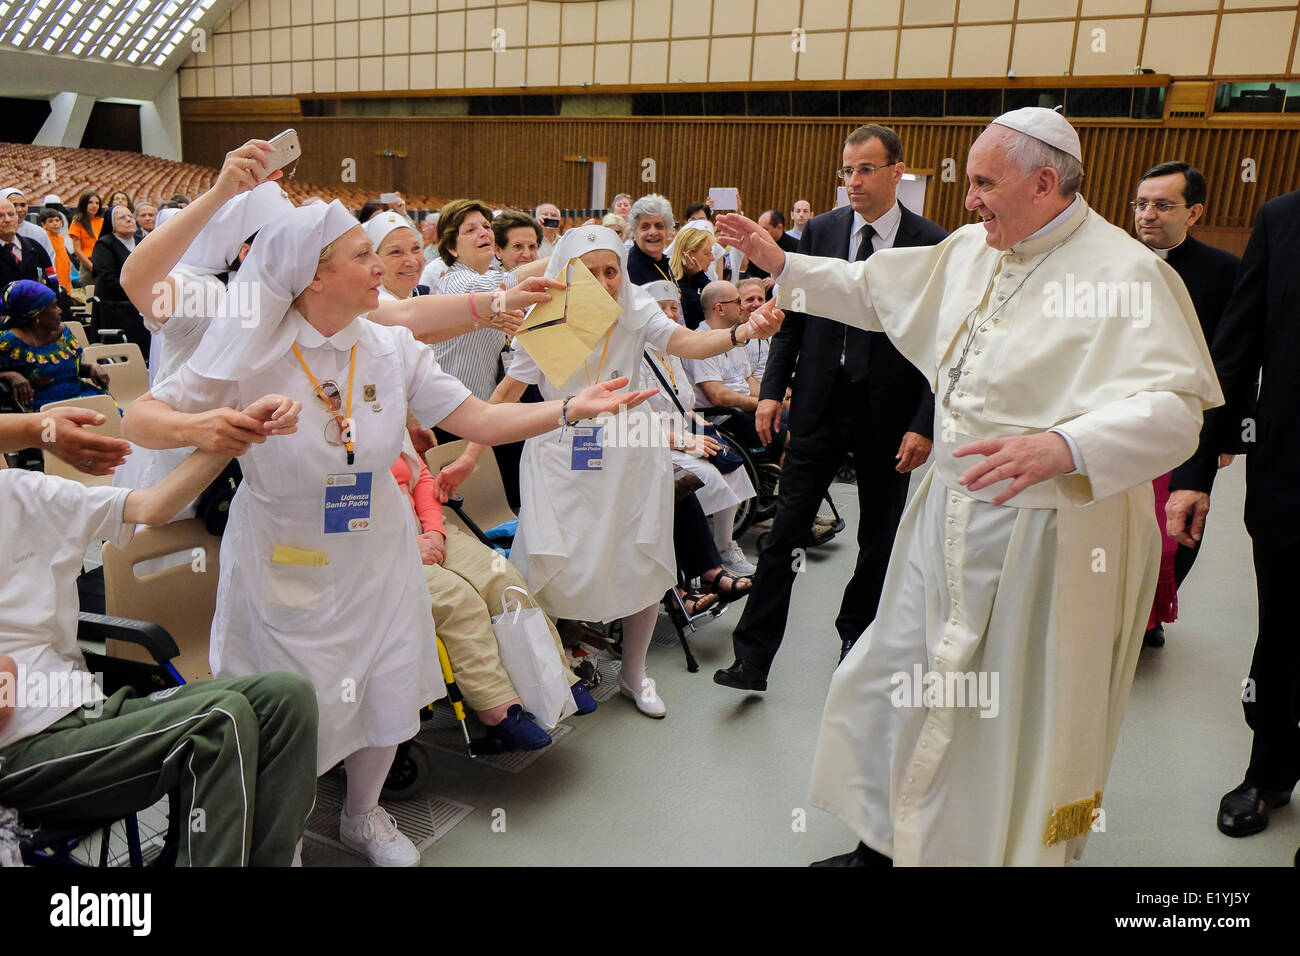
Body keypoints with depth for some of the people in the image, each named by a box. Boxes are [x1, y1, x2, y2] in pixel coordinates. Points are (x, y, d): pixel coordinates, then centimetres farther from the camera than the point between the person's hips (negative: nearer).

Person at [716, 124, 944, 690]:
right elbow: (793, 317, 7)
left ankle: (855, 632, 38)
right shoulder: (820, 231, 3)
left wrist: (925, 424, -10)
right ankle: (753, 657, 6)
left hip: (889, 413, 0)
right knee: (785, 531, -1)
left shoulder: (932, 245, -4)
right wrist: (773, 389, -1)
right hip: (820, 404, 1)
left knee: (880, 538, 14)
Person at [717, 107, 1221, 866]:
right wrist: (780, 263, 14)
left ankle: (1014, 848, 33)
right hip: (952, 513, 7)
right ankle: (884, 841, 36)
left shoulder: (1125, 274, -16)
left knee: (1017, 718, 7)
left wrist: (1062, 446, -43)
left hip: (1043, 532, -7)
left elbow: (1174, 408, -26)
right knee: (900, 683, 16)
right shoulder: (972, 249, 7)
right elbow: (875, 292, 19)